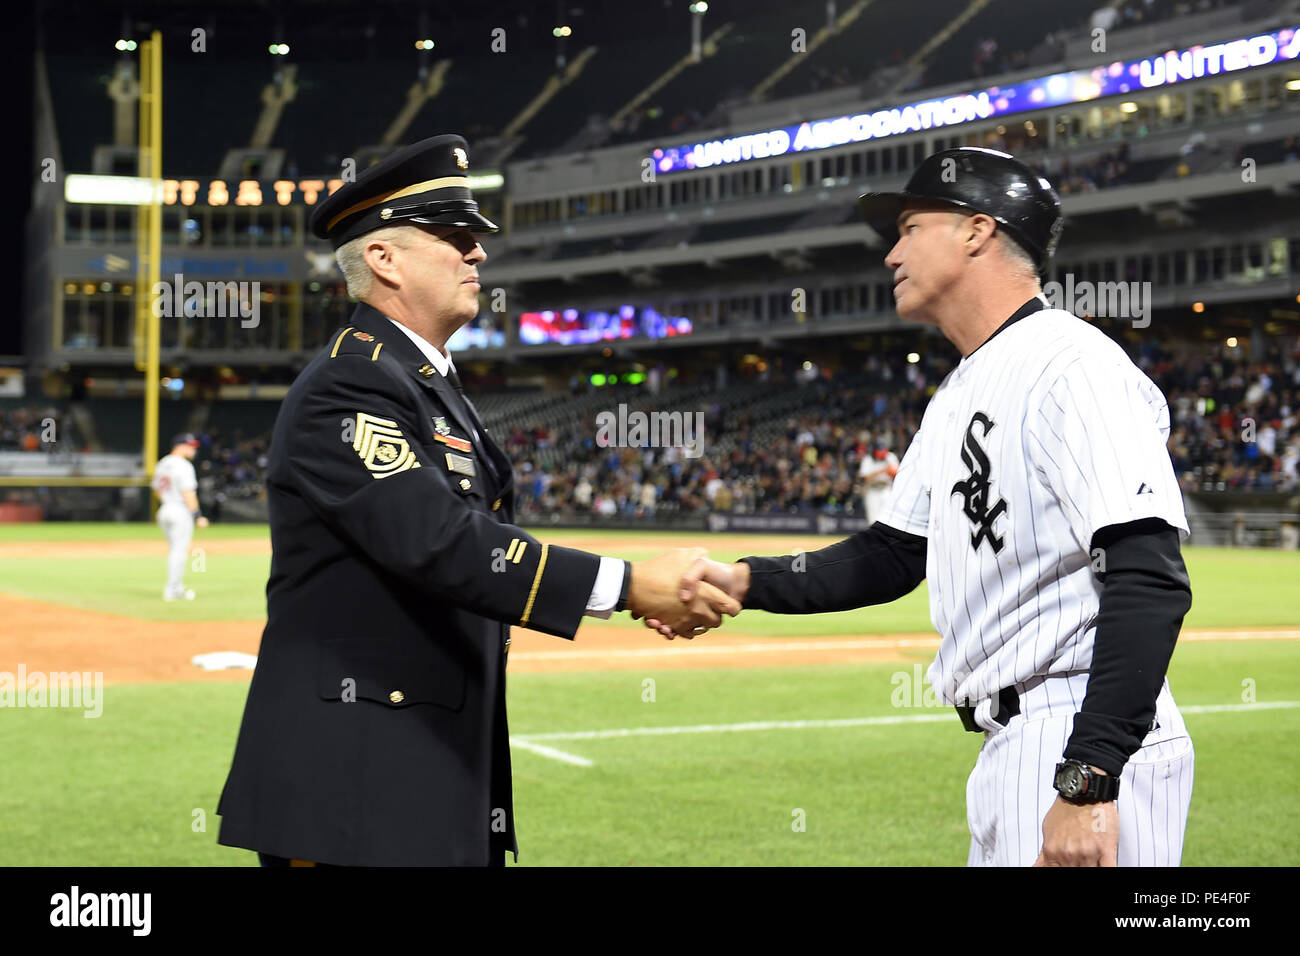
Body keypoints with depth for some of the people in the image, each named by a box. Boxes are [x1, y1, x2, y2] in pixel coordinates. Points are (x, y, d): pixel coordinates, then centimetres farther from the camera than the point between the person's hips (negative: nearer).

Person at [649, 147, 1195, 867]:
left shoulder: (1073, 364, -14)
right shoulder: (958, 396, 18)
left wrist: (1088, 786, -27)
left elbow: (1149, 583, -23)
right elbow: (894, 556, 22)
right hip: (1008, 752, 10)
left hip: (1086, 751, -10)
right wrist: (744, 582, 8)